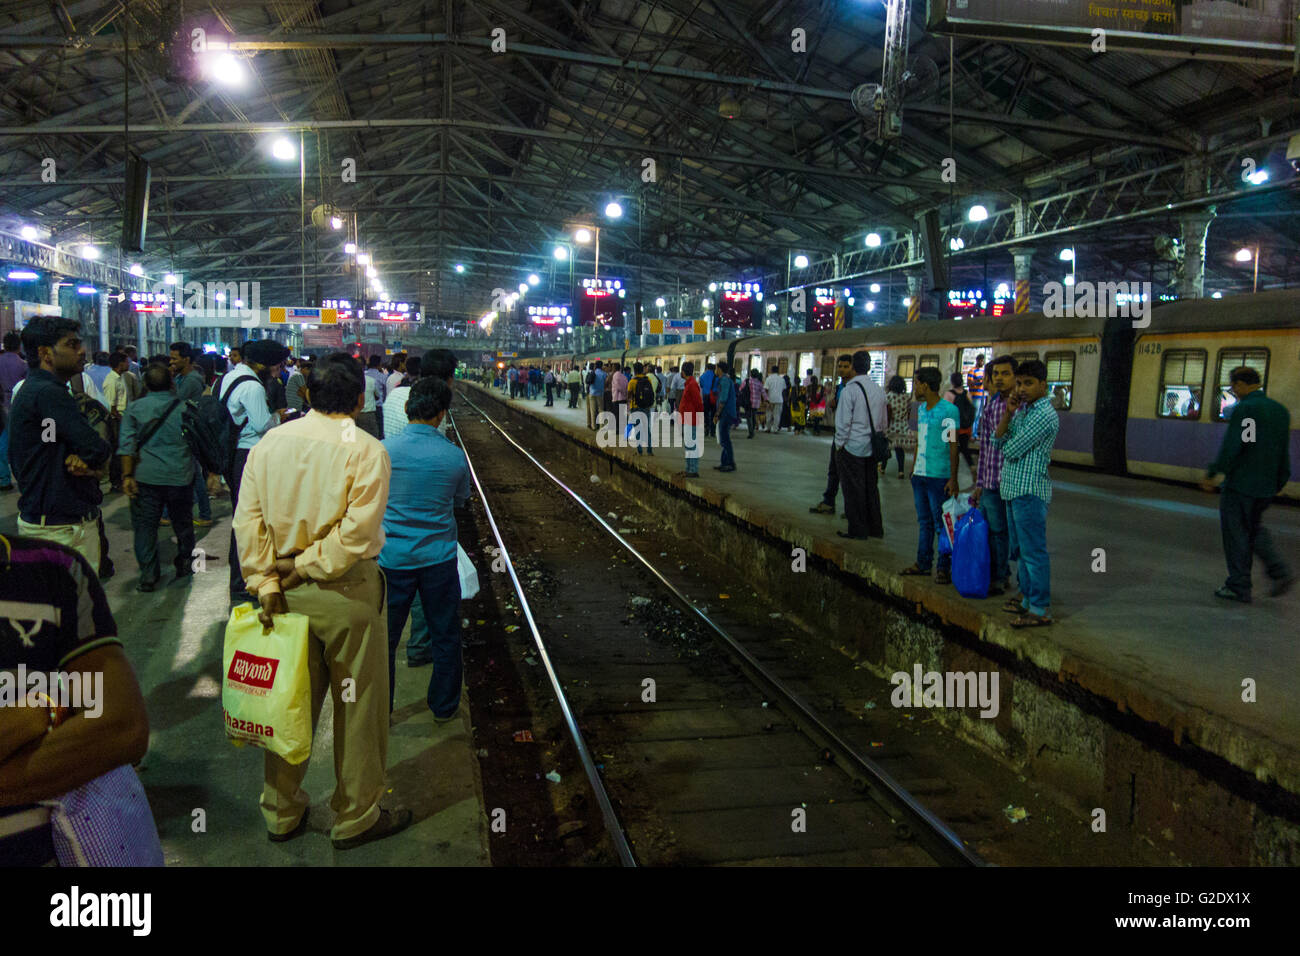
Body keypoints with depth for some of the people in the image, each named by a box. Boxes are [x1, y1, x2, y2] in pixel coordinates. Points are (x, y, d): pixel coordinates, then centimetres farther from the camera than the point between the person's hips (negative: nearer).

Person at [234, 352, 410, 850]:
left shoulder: (269, 443, 1)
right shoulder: (365, 450, -15)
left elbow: (247, 521, -2)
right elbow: (358, 530, -21)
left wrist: (267, 582, -1)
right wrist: (308, 567, -10)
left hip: (287, 593, 5)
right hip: (346, 592, -5)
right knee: (357, 707, 10)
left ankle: (281, 813, 33)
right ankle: (356, 818, 25)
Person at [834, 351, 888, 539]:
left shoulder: (850, 389, -14)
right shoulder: (879, 390, 7)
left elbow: (843, 420, -14)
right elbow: (884, 420, 14)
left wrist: (839, 444, -5)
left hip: (853, 446, -6)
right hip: (872, 447, 6)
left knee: (853, 488, 1)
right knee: (871, 487, 14)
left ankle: (858, 529, 5)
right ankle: (875, 528, 20)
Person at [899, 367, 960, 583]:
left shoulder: (949, 410, -11)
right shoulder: (921, 409, 13)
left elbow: (953, 445, -11)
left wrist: (953, 478, -12)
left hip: (939, 476, -8)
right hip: (920, 474, 8)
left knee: (941, 524, -2)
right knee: (924, 521, 14)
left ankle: (944, 568, 5)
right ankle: (923, 563, 23)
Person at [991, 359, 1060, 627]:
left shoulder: (1045, 415, -16)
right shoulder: (1023, 411, 15)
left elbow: (1012, 450, -18)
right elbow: (998, 441, 9)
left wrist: (1007, 445, 4)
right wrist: (1008, 413, -2)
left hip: (1030, 491, -10)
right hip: (1014, 489, 10)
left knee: (1033, 551, -6)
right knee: (1020, 549, 18)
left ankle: (1041, 610, 0)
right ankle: (1028, 597, 30)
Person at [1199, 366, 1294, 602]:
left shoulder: (1243, 409, -15)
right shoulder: (1280, 410, 9)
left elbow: (1230, 447, -20)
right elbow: (1284, 452, 13)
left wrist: (1212, 474, -12)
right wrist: (1279, 482, 19)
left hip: (1240, 485, -8)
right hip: (1266, 486, 8)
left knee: (1236, 534, 3)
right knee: (1254, 528, 24)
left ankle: (1239, 588, 9)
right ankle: (1280, 572, 10)